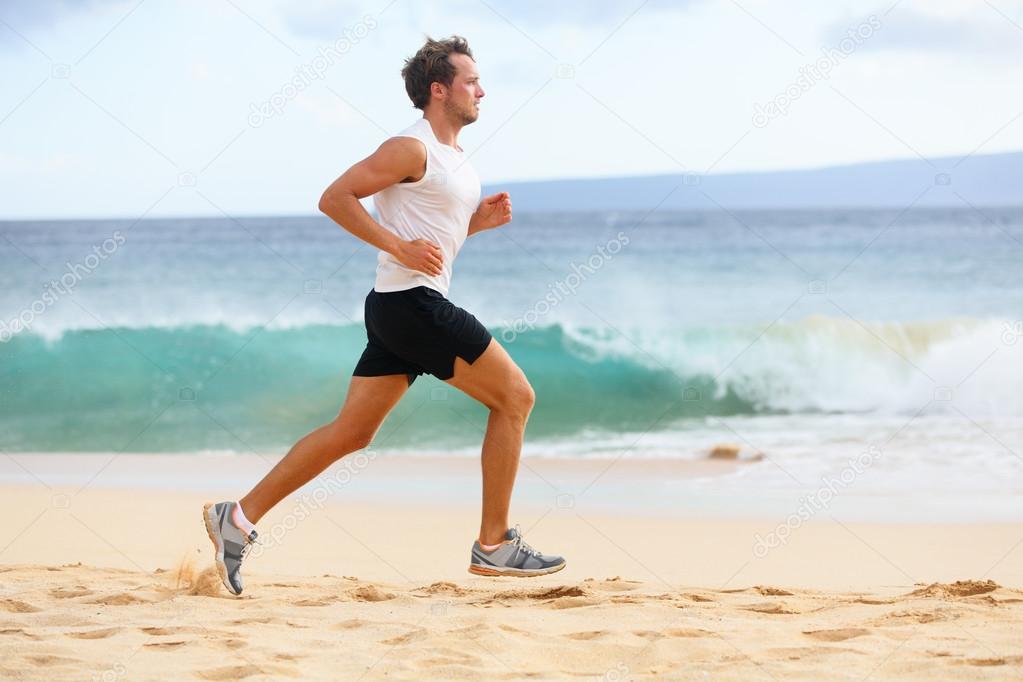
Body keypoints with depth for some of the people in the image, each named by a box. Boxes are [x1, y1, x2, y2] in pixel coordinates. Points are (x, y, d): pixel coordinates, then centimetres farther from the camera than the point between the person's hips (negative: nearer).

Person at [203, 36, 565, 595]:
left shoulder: (454, 160, 19)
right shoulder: (411, 149, -10)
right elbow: (335, 199, -13)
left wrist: (479, 220, 11)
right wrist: (400, 247, -19)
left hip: (402, 309, 10)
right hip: (410, 301, -10)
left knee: (352, 431, 8)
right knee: (514, 396, -5)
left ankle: (240, 517, 9)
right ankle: (493, 545, -2)